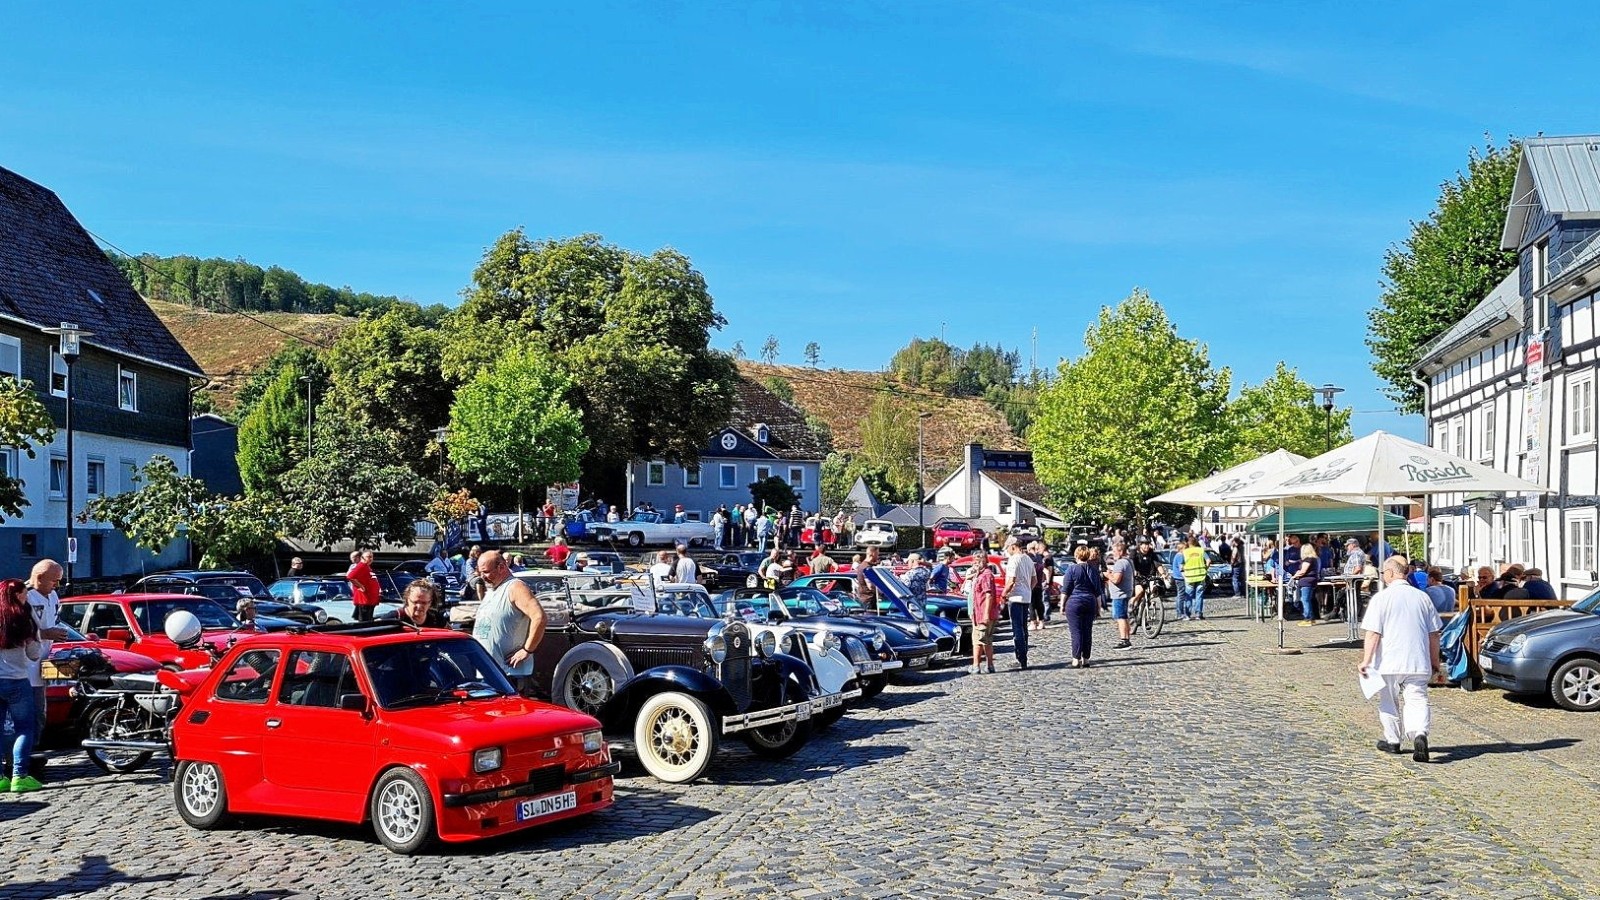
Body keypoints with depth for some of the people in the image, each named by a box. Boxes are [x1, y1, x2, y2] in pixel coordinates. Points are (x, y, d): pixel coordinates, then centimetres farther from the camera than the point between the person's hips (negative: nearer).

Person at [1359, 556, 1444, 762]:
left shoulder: (1381, 598, -7)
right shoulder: (1422, 597, 6)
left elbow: (1373, 633, -13)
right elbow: (1434, 634, 12)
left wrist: (1366, 661, -12)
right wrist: (1435, 662, 21)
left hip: (1389, 662, -2)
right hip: (1418, 662, 3)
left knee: (1389, 703, 14)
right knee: (1417, 700, 0)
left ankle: (1392, 740, 24)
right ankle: (1420, 734, -24)